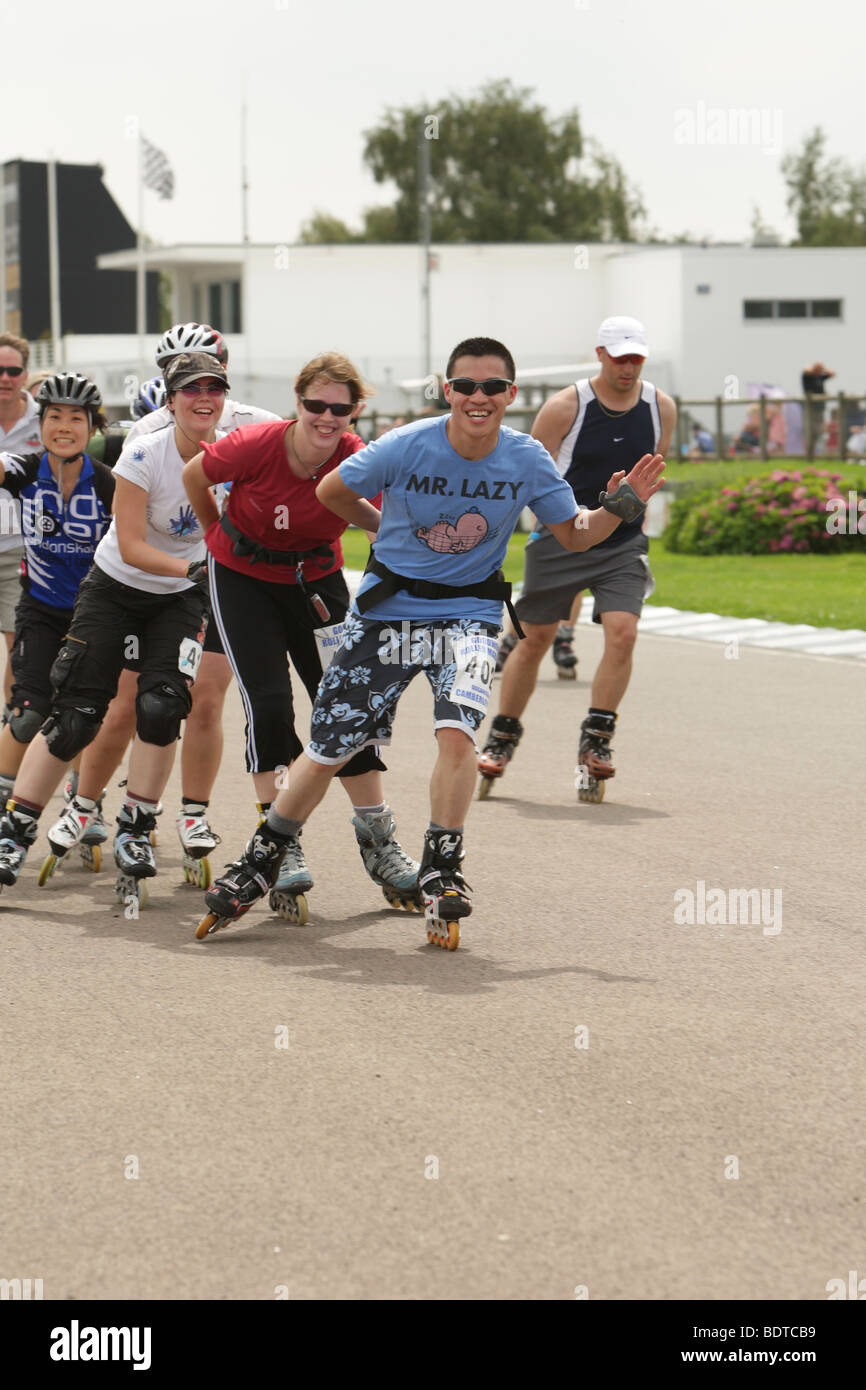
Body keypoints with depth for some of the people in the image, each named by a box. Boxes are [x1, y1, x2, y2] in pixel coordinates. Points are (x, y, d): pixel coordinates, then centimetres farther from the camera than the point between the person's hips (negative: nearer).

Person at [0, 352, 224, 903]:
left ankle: (135, 834, 0)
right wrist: (192, 568, -36)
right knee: (74, 716, -6)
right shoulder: (144, 455, -22)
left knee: (161, 706, -17)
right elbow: (131, 547, -23)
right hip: (116, 588, -2)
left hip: (181, 598, 2)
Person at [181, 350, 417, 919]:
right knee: (269, 701, -13)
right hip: (243, 577, -2)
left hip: (317, 579, 2)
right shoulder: (256, 446, -25)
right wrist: (222, 537, 8)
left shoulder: (360, 462, -22)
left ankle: (379, 840, 12)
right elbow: (194, 476, -5)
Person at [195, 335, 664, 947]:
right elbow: (332, 492, 1)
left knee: (456, 730, -26)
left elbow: (574, 534, 2)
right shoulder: (405, 447, -17)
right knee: (328, 749, 4)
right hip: (388, 609, 0)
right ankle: (261, 862, 25)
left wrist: (619, 507, -16)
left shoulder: (527, 460, -11)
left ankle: (441, 872, -8)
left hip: (468, 614, 0)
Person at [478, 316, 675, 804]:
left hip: (624, 544, 2)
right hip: (561, 541, -2)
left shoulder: (661, 408, 0)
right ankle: (502, 739, 23)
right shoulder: (565, 407, -11)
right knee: (535, 639, 5)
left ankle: (595, 744, -6)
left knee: (623, 632, -17)